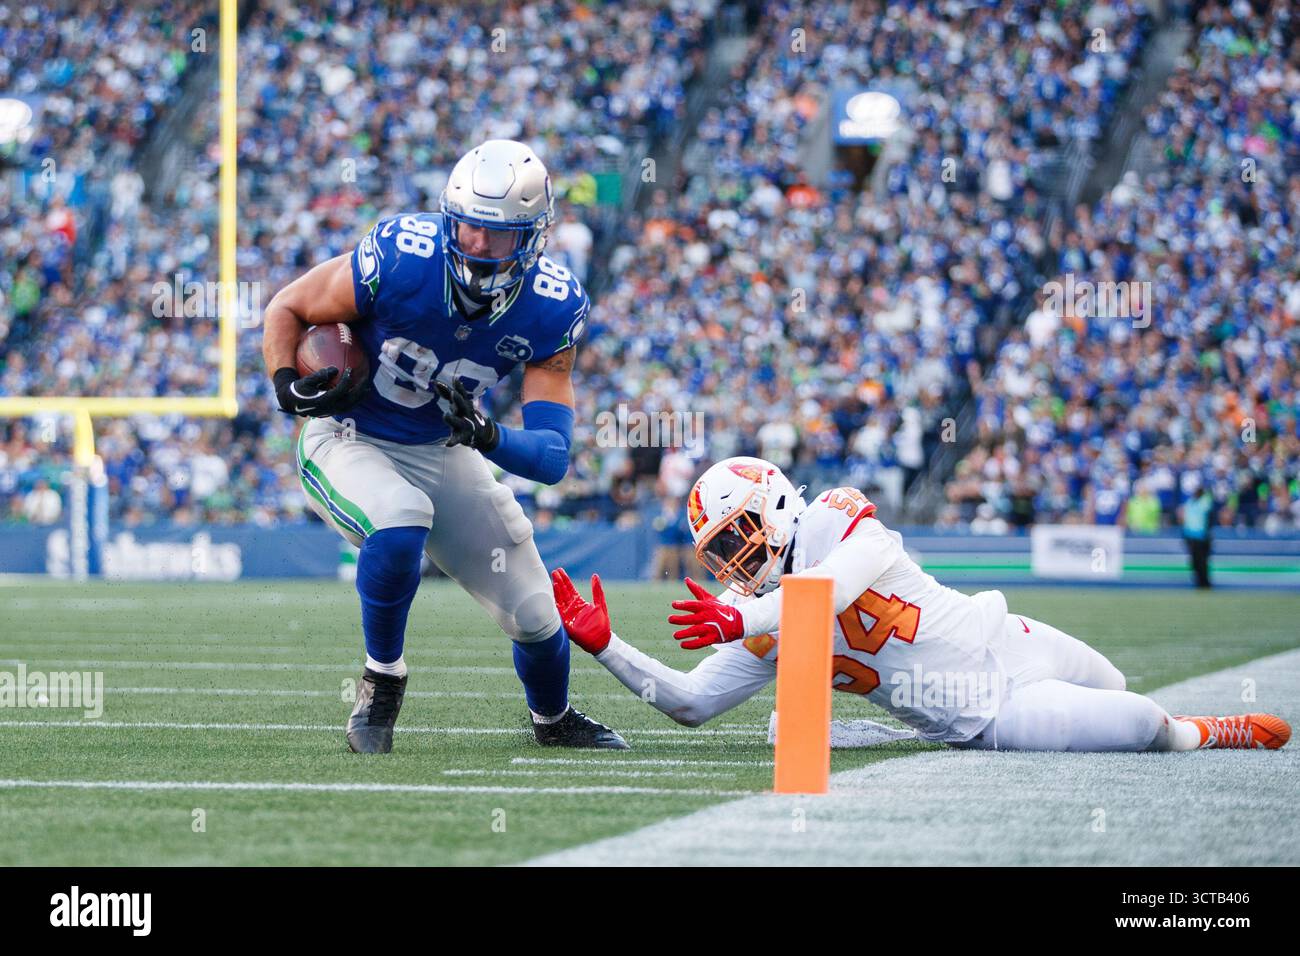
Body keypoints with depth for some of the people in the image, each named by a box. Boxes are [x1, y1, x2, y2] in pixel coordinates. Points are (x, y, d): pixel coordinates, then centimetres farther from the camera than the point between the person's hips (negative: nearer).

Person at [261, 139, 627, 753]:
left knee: (534, 614, 4)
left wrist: (487, 436, -40)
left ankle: (553, 719, 40)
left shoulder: (550, 310, -19)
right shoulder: (398, 258, -29)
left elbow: (552, 458, -20)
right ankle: (382, 679, -9)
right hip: (349, 442, -4)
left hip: (443, 451, 4)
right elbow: (287, 309, -12)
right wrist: (288, 385, -30)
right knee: (399, 528, -37)